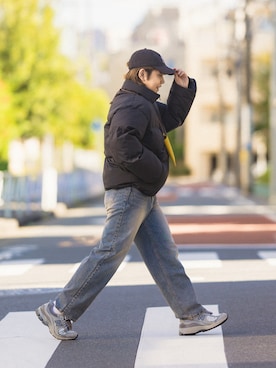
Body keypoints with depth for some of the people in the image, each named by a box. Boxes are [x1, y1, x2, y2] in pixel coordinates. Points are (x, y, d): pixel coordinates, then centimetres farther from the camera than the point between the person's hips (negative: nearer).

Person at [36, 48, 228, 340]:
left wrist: (183, 88, 15)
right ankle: (59, 310, 0)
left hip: (143, 194, 11)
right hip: (127, 192, -11)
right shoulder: (132, 105, -16)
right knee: (110, 253, -8)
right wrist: (157, 170, -19)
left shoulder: (145, 104, 18)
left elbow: (172, 118, 29)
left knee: (164, 254, 8)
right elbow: (123, 145, -28)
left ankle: (190, 316, 10)